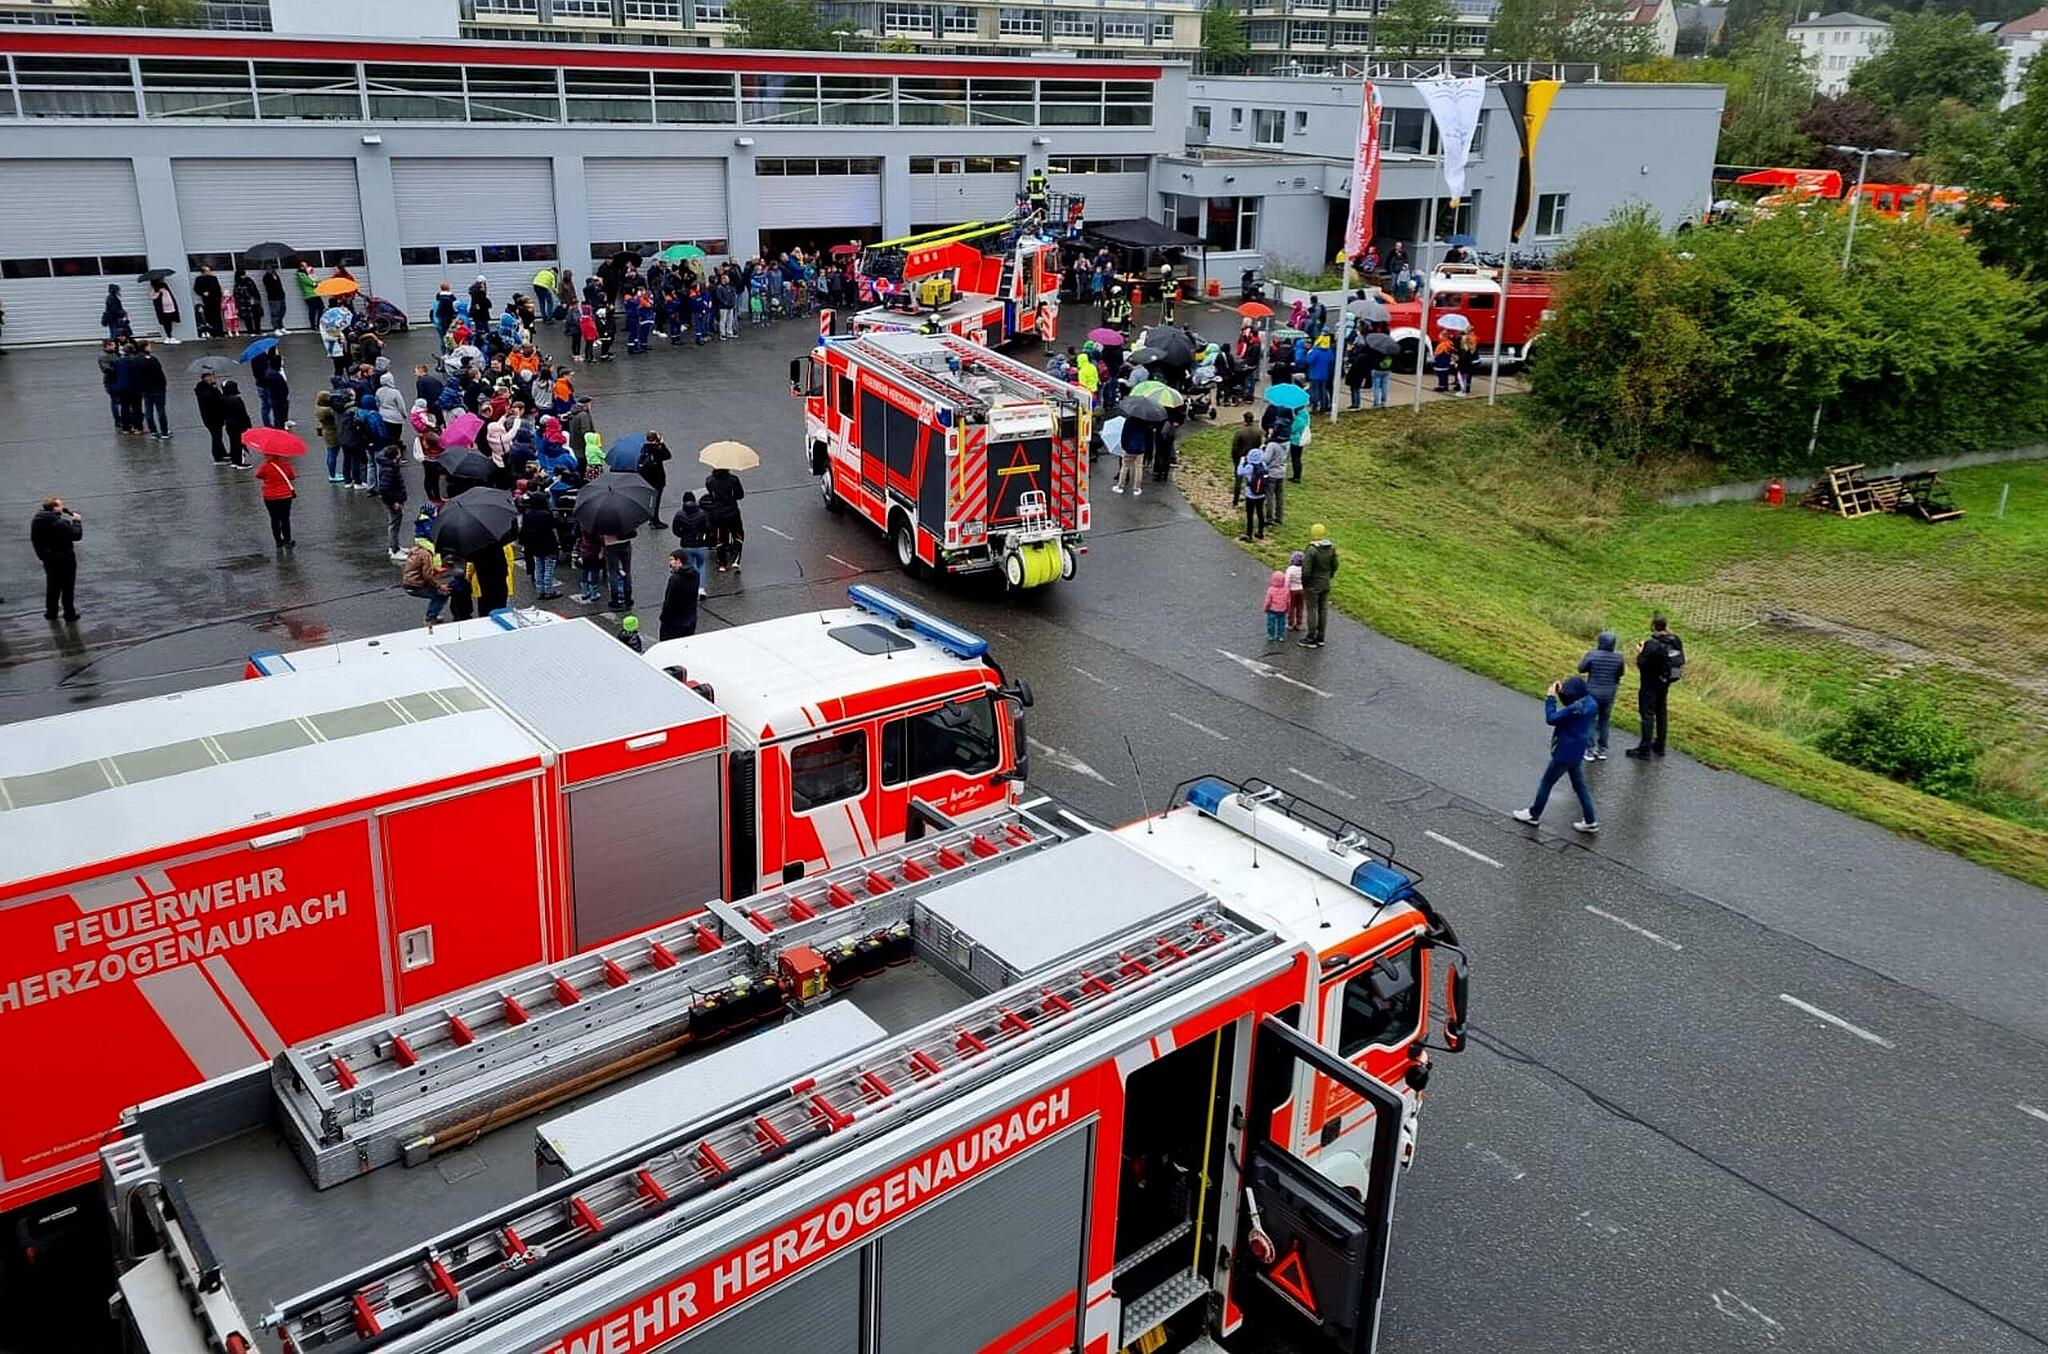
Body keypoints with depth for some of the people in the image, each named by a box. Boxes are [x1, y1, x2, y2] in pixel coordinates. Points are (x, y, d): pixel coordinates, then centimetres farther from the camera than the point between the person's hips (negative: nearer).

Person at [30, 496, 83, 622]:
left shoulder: (36, 521, -1)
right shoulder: (61, 523, -24)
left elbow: (34, 539, 6)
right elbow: (77, 535, -19)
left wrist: (42, 554, 15)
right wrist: (77, 521, -5)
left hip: (48, 559, 7)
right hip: (65, 559, -7)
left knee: (52, 586, 20)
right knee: (67, 587, 6)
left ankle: (51, 612, 27)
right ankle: (69, 613, 12)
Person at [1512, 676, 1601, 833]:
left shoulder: (1575, 708, -29)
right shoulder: (1589, 702, 0)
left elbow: (1551, 718, -26)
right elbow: (1567, 709, 14)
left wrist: (1550, 697, -19)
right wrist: (1560, 693, 1)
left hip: (1565, 753, -9)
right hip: (1576, 752, 9)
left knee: (1546, 782, 9)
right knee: (1579, 786, 17)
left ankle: (1534, 814, 23)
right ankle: (1591, 822, 19)